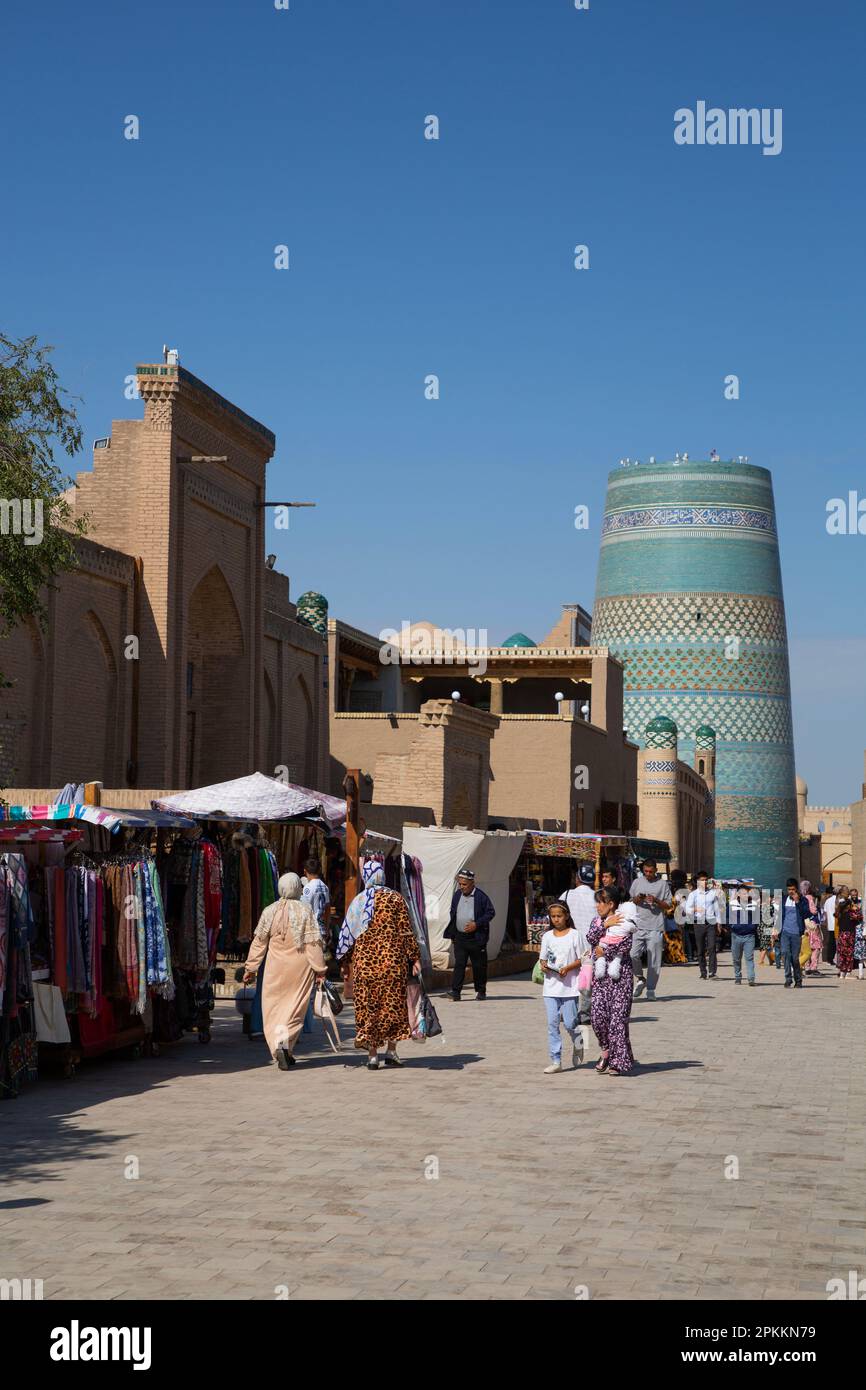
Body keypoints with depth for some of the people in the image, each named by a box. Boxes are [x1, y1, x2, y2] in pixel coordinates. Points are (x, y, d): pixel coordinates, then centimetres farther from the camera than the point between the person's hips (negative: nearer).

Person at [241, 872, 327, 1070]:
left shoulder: (270, 911, 1)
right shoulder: (305, 910, -5)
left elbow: (259, 942, 6)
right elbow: (313, 942, -7)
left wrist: (250, 968, 14)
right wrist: (320, 970, -2)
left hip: (276, 967, 1)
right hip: (300, 966, -1)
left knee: (274, 1008, 6)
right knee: (295, 1009, 8)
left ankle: (278, 1045, -12)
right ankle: (286, 1045, -8)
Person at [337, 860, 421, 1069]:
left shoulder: (358, 901, 1)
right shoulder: (395, 898, 0)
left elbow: (347, 933, 4)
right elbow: (406, 930, -2)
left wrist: (344, 961, 13)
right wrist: (414, 958, 2)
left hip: (365, 961, 0)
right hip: (393, 960, 0)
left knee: (368, 1006, 5)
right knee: (393, 1003, 10)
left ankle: (372, 1055, 3)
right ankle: (391, 1051, 9)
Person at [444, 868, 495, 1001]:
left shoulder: (481, 896, -7)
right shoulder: (457, 895, 8)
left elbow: (490, 913, -5)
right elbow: (453, 913, 17)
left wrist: (476, 924, -15)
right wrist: (451, 933, 12)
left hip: (476, 938, -3)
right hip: (459, 937, 4)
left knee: (478, 965, 6)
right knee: (459, 964, -4)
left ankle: (481, 991, 20)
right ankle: (455, 991, -6)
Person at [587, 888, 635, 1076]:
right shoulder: (598, 921, 14)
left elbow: (626, 944, -18)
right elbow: (590, 938, -3)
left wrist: (604, 951, -11)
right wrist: (604, 925, -14)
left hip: (620, 974, -5)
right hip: (601, 974, 5)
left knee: (617, 1017, -6)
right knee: (598, 1014, -2)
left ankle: (619, 1062, -1)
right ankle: (607, 1051, 20)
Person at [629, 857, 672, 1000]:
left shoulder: (663, 884, 6)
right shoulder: (637, 882, 14)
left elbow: (668, 905, 6)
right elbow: (629, 901, 18)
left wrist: (656, 901, -11)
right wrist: (637, 900, -4)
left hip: (655, 927, -2)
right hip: (638, 925, 2)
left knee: (654, 960, -2)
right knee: (632, 955, -9)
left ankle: (651, 989, 5)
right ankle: (640, 979, 15)